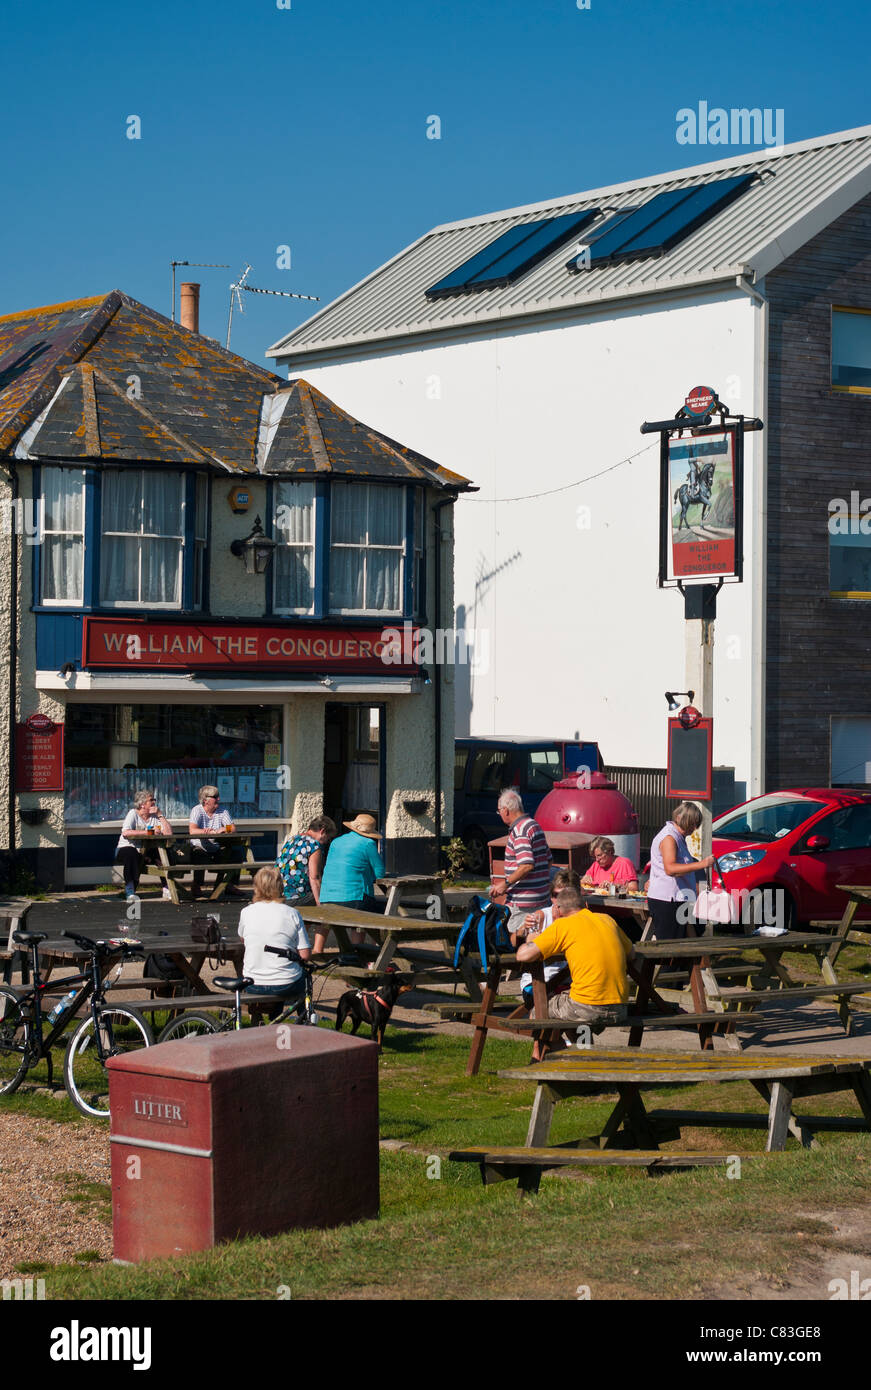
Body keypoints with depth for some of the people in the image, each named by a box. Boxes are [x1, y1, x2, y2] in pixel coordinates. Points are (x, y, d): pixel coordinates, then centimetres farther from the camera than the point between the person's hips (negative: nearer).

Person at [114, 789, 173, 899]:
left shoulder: (154, 816, 9)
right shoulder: (133, 814, -5)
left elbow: (168, 832, -4)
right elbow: (125, 833, -23)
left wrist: (160, 814, -4)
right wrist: (147, 833, -23)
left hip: (145, 852, 5)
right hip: (126, 848, -5)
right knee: (131, 853, -39)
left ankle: (166, 889, -12)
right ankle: (129, 890, -33)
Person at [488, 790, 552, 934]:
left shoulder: (519, 831, -16)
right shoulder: (535, 825, 15)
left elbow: (527, 865, -26)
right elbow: (549, 861, 21)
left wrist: (506, 883, -17)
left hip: (523, 902, -10)